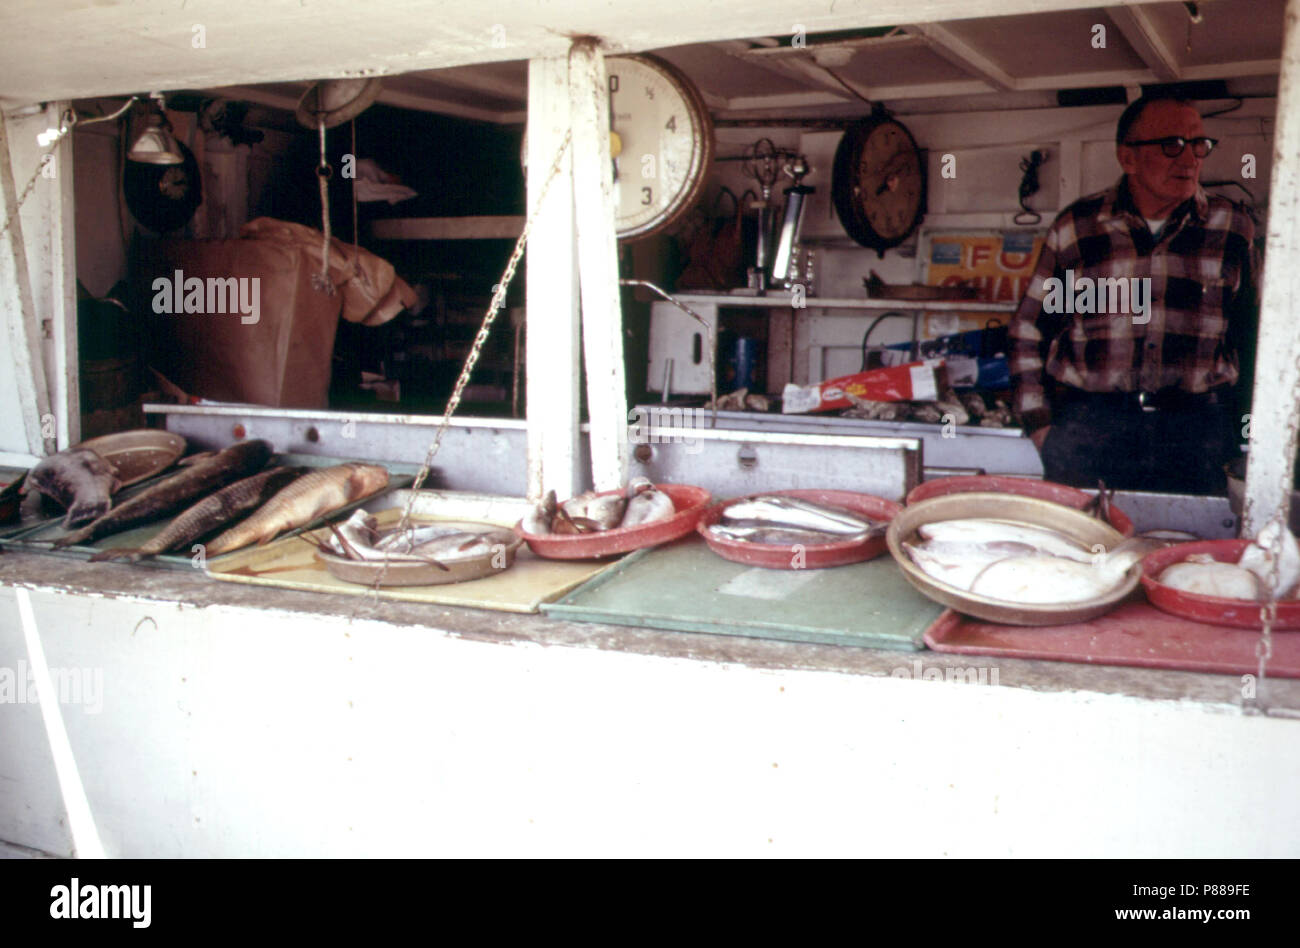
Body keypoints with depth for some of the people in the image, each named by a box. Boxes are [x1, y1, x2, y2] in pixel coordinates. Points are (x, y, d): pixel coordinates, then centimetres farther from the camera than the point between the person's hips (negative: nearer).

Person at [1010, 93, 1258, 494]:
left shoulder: (1233, 228, 9)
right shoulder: (1076, 227, 4)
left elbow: (1249, 337, 16)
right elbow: (1028, 332, 8)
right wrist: (1040, 425, 1)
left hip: (1196, 431, 1)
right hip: (1087, 424, -1)